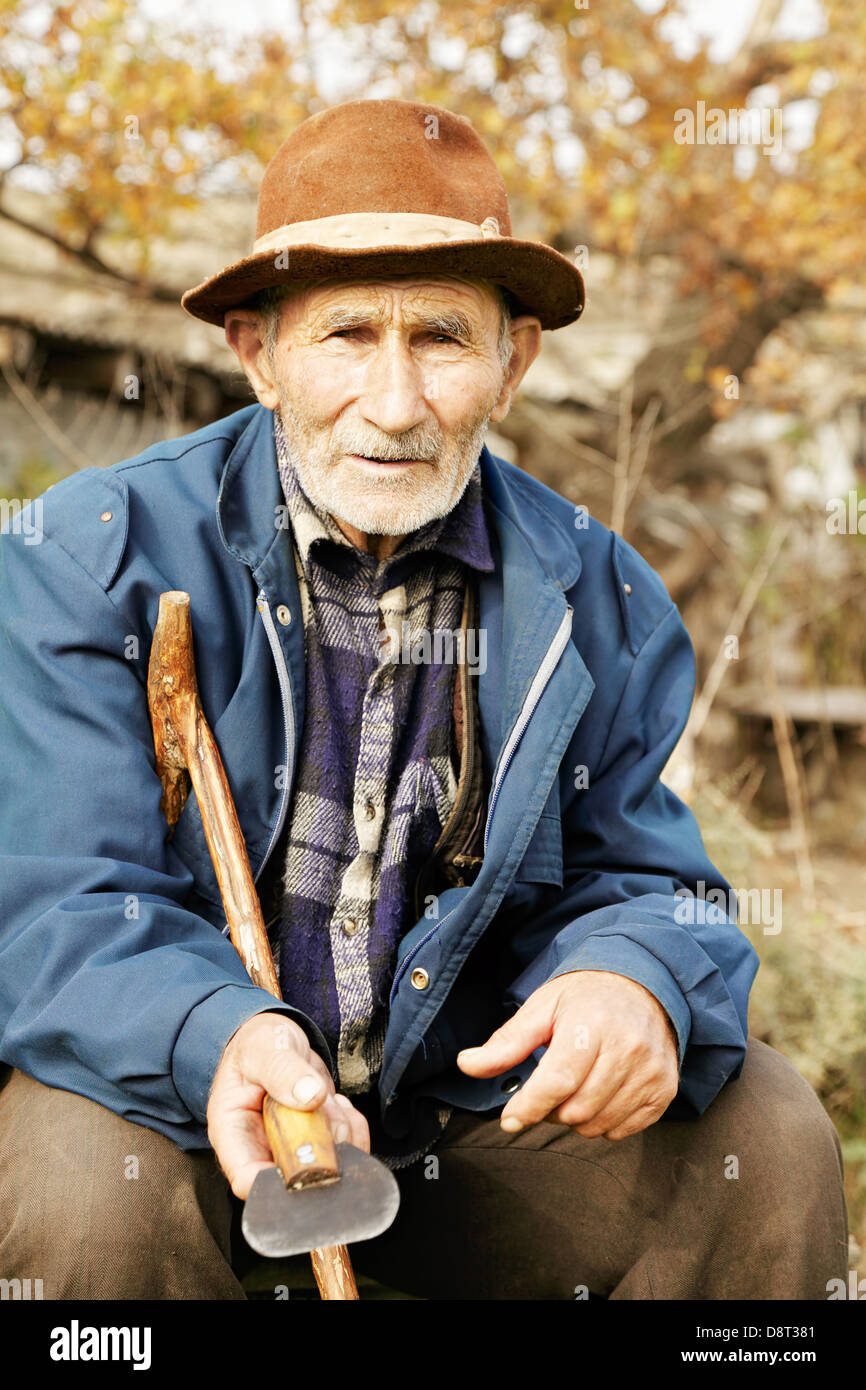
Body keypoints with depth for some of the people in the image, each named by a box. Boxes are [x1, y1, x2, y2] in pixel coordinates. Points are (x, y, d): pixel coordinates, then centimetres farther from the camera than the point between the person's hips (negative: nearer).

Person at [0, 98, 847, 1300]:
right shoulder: (99, 558, -10)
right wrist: (214, 1038, -39)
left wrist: (635, 982, -26)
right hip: (184, 1099, -2)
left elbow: (631, 878, 1)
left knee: (767, 1137, -15)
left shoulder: (591, 593, 1)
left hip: (464, 1102, 3)